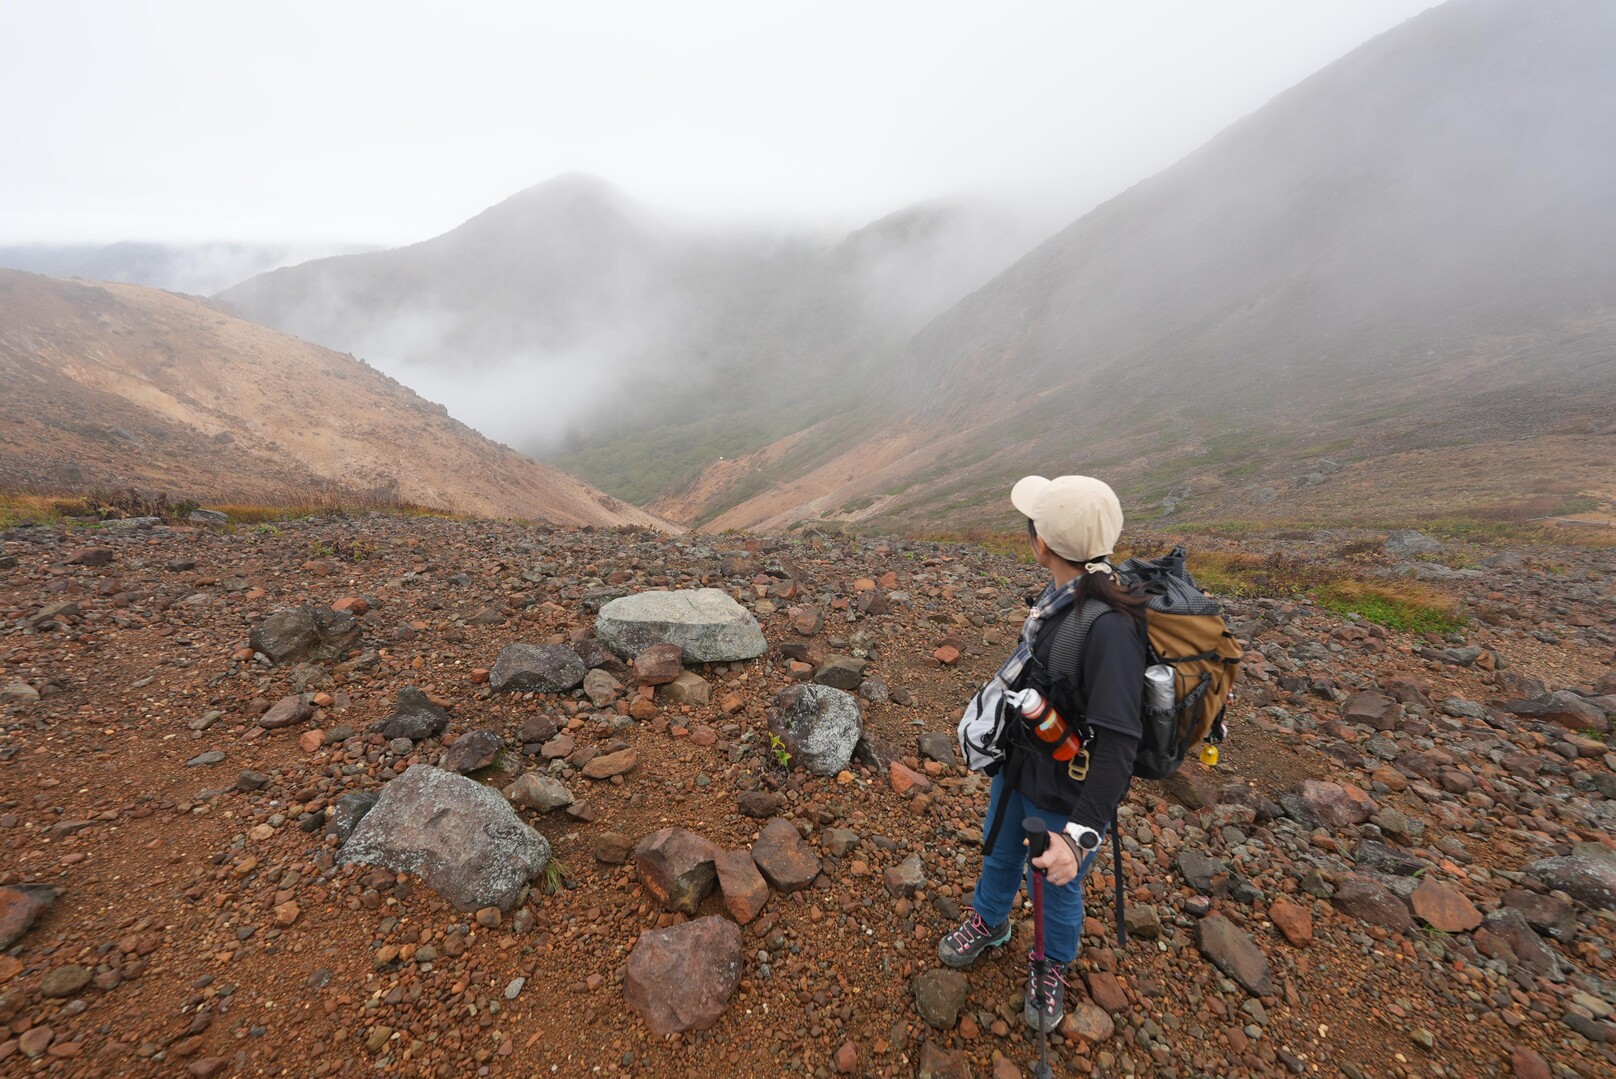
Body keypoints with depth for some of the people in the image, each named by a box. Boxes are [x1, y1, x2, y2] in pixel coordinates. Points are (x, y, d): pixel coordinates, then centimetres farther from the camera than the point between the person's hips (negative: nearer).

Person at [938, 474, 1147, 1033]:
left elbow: (1118, 741, -35)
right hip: (1018, 763, 7)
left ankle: (1052, 968, 53)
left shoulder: (1109, 626, -35)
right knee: (998, 852, 29)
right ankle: (989, 923, 59)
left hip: (1065, 794, -7)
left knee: (1056, 886, 21)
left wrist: (1080, 834, -36)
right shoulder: (1062, 594, -11)